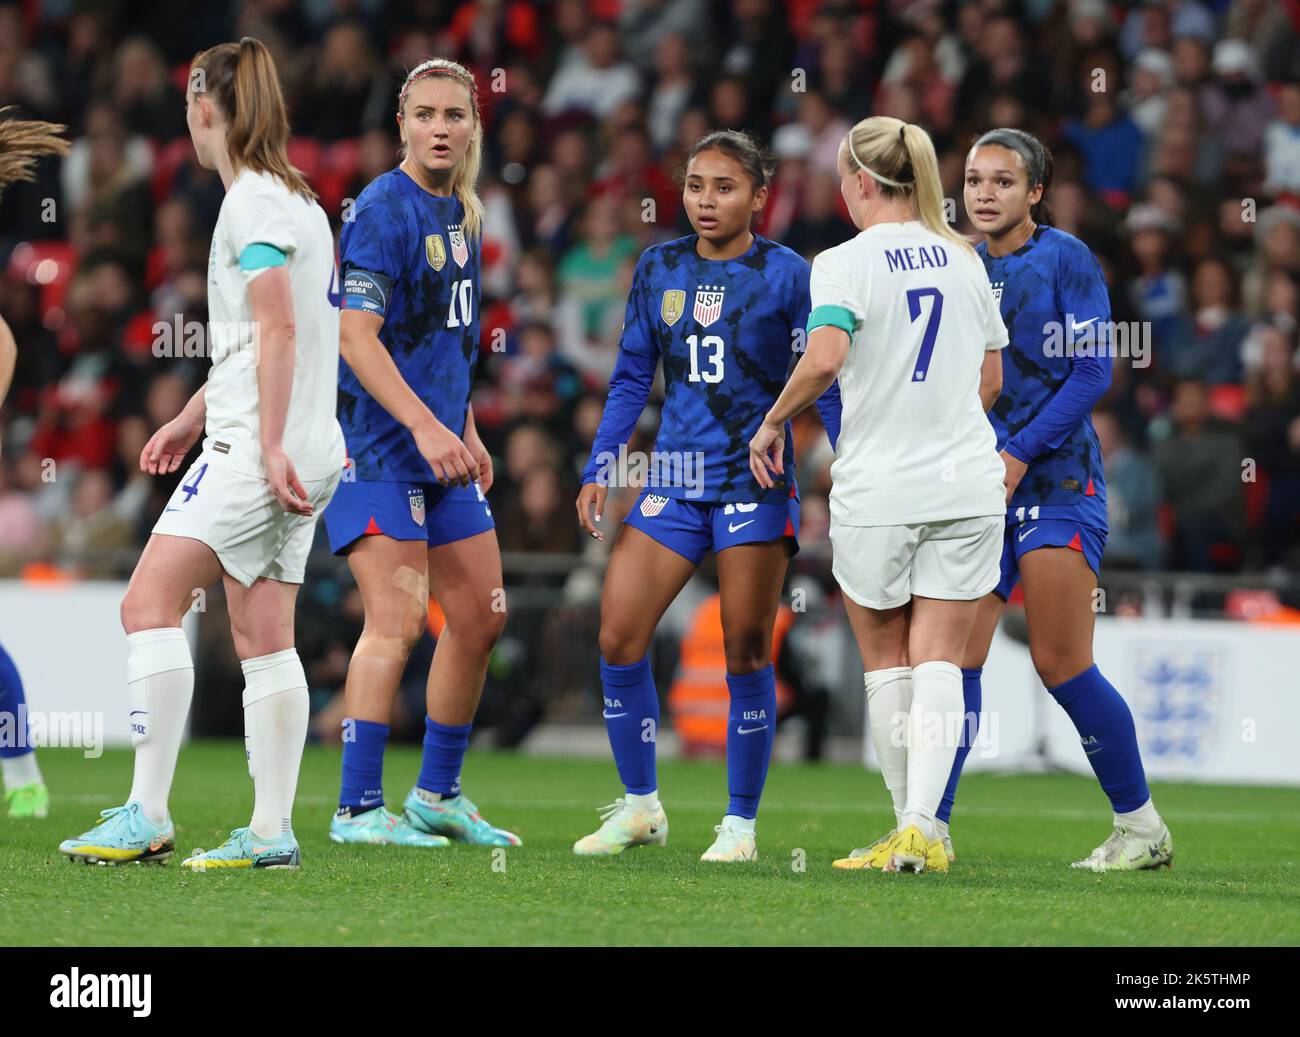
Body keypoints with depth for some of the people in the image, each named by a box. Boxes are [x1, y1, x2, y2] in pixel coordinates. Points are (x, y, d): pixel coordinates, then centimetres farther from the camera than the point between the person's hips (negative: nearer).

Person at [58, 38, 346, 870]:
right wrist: (192, 419, 33)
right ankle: (272, 831, 4)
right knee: (263, 634, 7)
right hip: (305, 451, 10)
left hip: (256, 450, -10)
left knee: (151, 603, -10)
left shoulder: (253, 201, -10)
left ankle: (148, 816, -14)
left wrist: (269, 445, -21)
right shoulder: (297, 199, 19)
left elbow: (279, 327, -19)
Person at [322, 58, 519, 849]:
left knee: (480, 619, 9)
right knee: (397, 621, -15)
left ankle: (439, 794, 21)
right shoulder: (382, 211, -13)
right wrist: (423, 424, -28)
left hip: (440, 446, 9)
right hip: (379, 448, -9)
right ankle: (358, 808, -12)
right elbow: (356, 335, -21)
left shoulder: (462, 214, 14)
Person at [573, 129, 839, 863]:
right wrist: (599, 472, 8)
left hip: (756, 480, -4)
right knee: (618, 639, -3)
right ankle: (641, 807, 12)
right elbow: (633, 378, 14)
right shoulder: (659, 269, 8)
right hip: (674, 476, 4)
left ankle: (741, 822, 9)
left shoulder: (786, 275, -2)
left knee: (747, 653, -2)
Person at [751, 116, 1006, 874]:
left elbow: (825, 357, -24)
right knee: (939, 662, 1)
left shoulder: (846, 262, -8)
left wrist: (774, 423, -9)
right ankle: (922, 827, -13)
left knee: (886, 664, 11)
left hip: (879, 490, -3)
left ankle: (910, 826, 15)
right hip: (967, 483, 4)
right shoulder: (964, 258, 9)